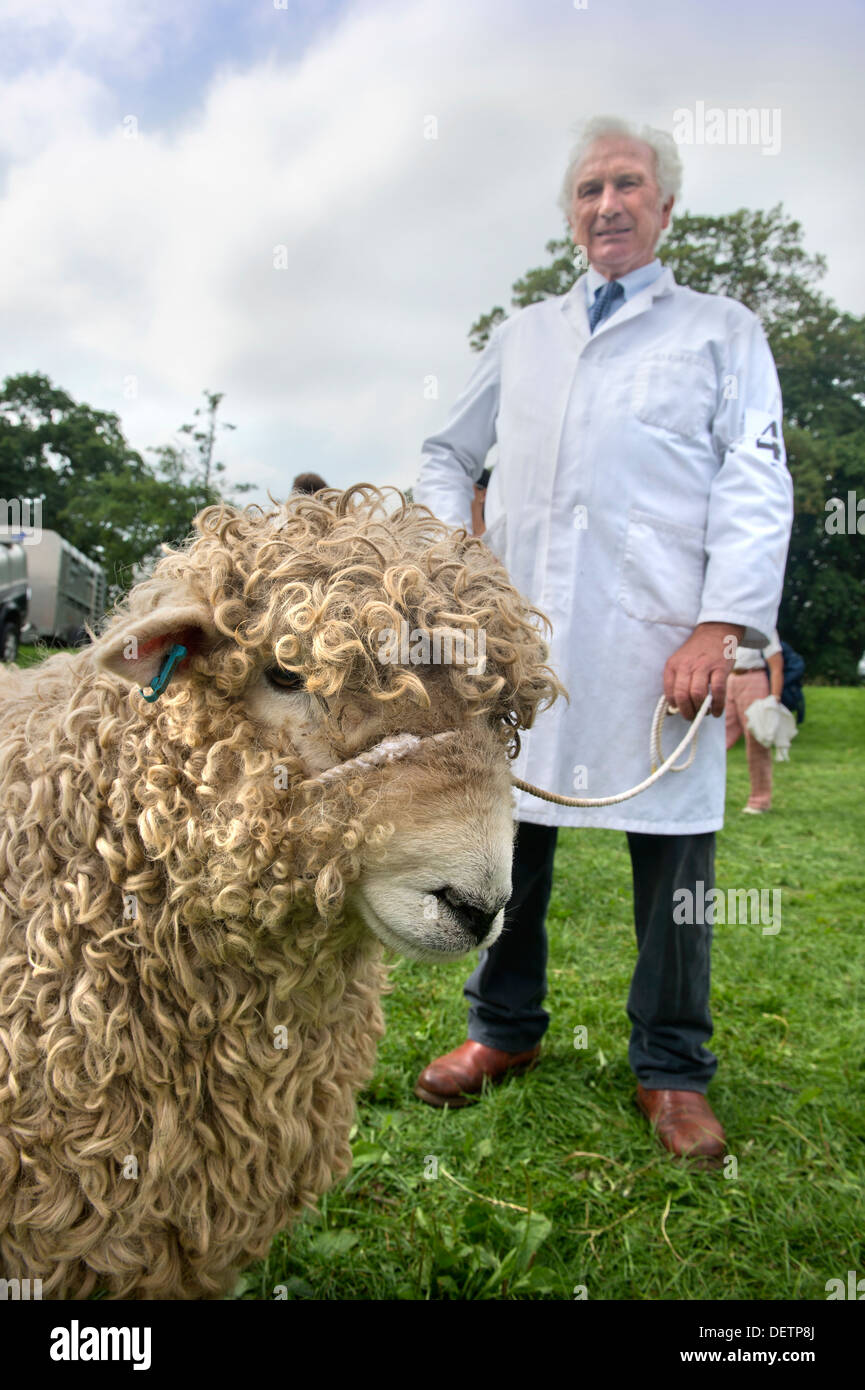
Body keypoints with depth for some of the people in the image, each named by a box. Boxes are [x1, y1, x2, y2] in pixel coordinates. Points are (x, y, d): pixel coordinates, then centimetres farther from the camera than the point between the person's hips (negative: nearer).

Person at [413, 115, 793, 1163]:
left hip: (657, 634, -3)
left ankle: (671, 1069, 18)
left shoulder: (723, 330, 13)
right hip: (515, 620, 4)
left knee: (672, 848, 1)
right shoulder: (520, 335, 23)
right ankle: (504, 1029, 28)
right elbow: (449, 454, 28)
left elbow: (756, 487, 2)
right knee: (506, 827, 9)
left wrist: (722, 624, -12)